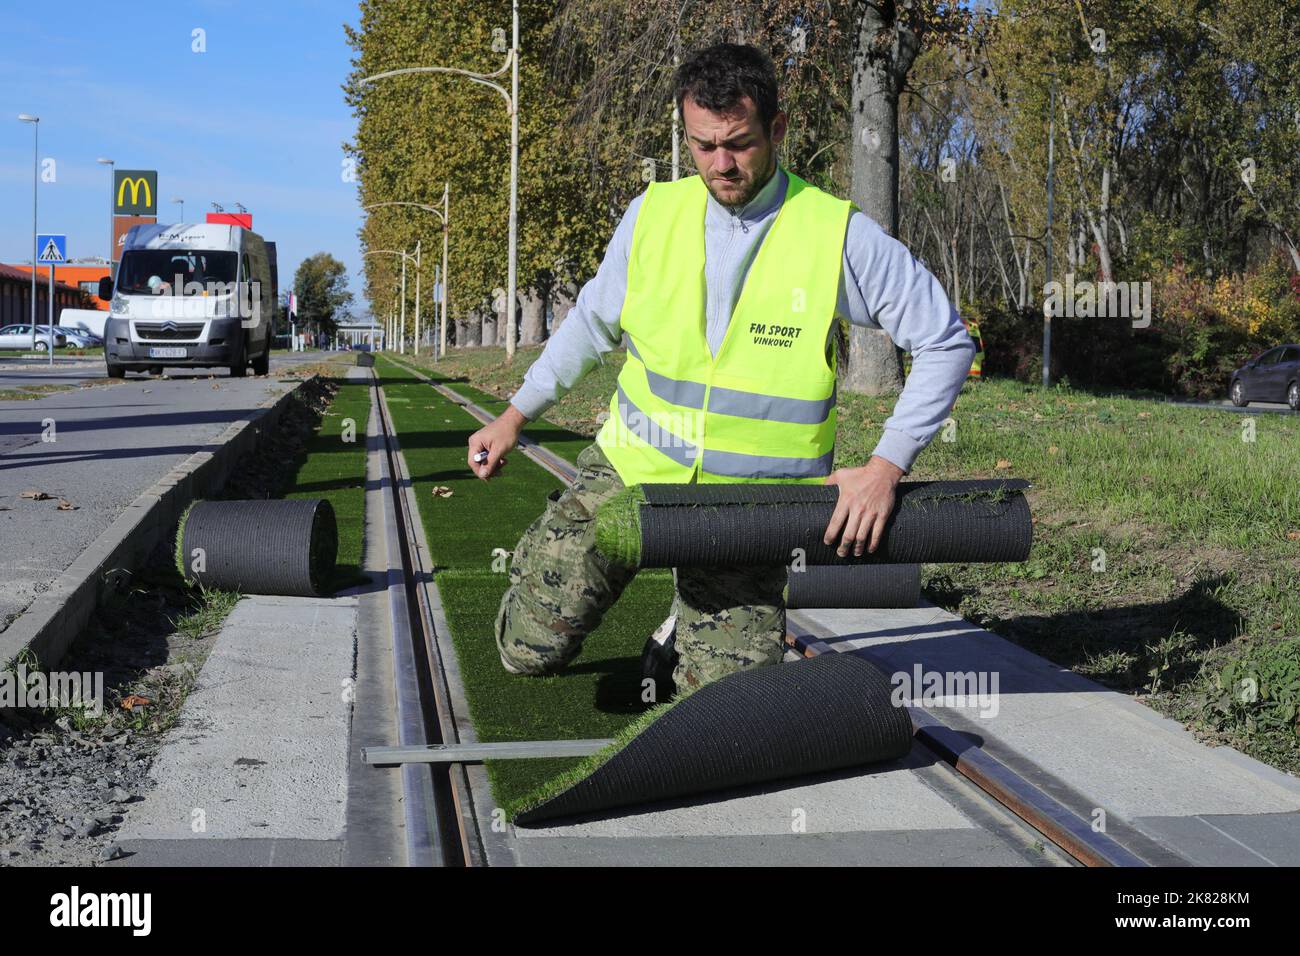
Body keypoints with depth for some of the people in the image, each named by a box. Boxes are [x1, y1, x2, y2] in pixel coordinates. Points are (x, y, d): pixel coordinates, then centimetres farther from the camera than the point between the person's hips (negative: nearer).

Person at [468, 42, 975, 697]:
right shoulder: (655, 213, -1)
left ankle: (695, 614, 28)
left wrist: (886, 467, -14)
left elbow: (945, 343, -6)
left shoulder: (838, 235, -11)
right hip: (629, 470, 2)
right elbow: (593, 322, 16)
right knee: (529, 650, -3)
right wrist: (513, 417, 16)